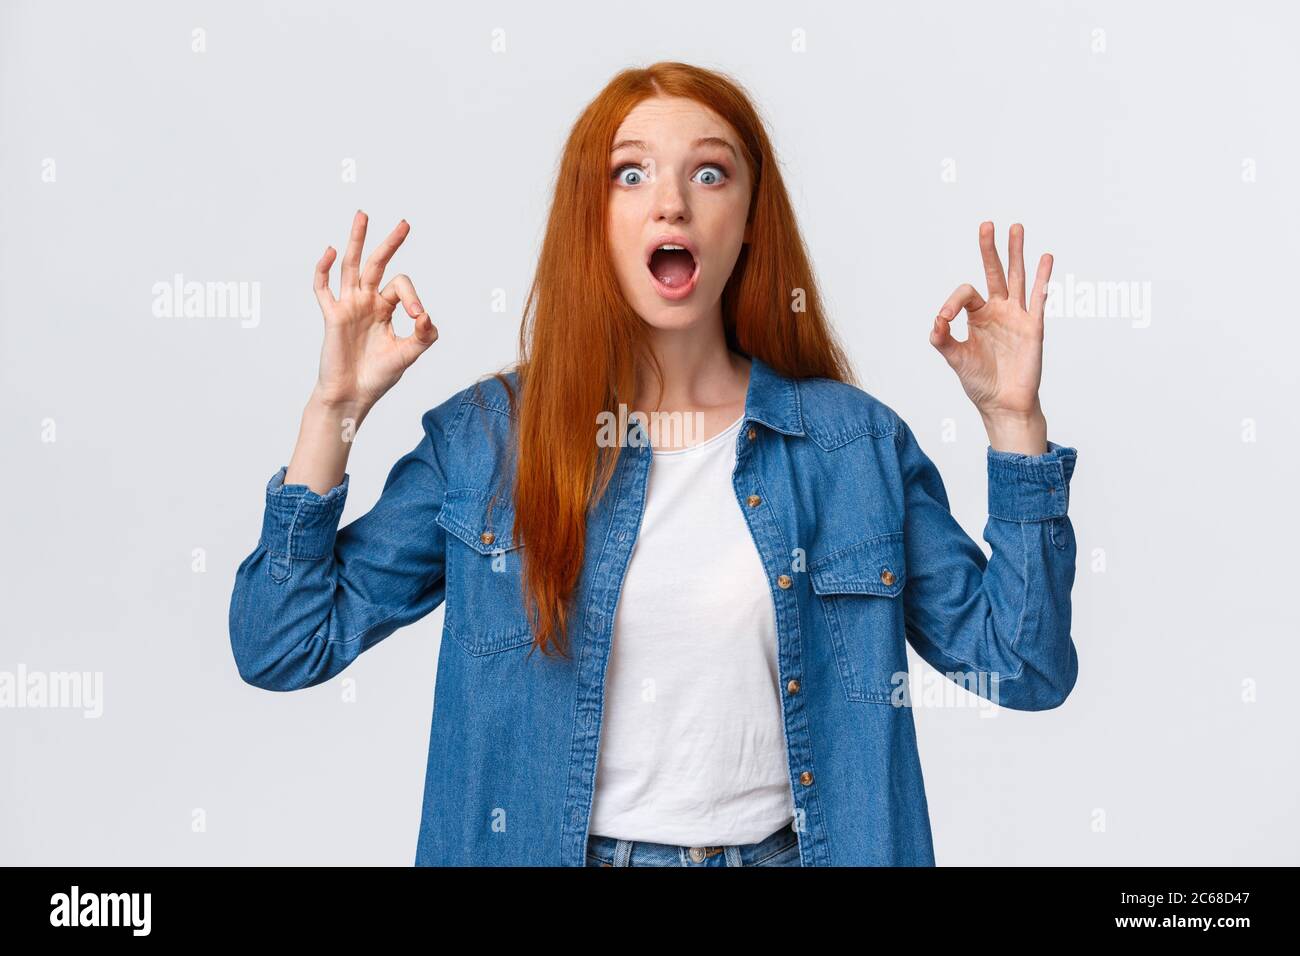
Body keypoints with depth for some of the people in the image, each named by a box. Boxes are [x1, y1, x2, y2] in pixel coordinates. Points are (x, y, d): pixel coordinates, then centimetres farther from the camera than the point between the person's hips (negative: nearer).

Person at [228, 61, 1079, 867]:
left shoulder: (853, 439, -4)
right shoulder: (485, 436, -6)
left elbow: (1026, 669, -4)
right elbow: (282, 649, -6)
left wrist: (1014, 419, -10)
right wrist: (336, 406, -14)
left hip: (778, 847, 1)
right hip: (559, 848, 0)